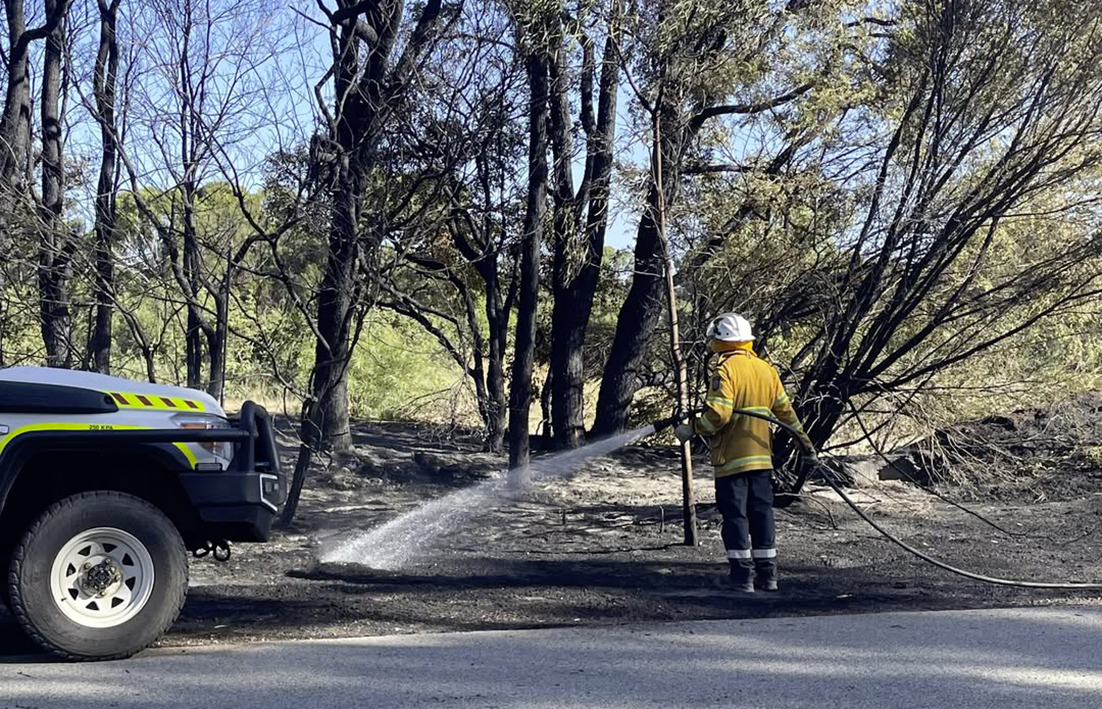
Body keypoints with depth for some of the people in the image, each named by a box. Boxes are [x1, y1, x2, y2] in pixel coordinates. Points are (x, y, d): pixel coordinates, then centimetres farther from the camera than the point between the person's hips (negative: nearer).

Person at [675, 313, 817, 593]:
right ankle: (767, 575, 14)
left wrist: (692, 429, -9)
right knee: (762, 513, 11)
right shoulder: (767, 370, 9)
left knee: (735, 515, 0)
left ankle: (743, 576, 0)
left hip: (731, 459, -6)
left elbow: (718, 414, -22)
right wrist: (805, 444, 20)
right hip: (762, 457, 6)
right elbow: (786, 412, 13)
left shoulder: (725, 371, -13)